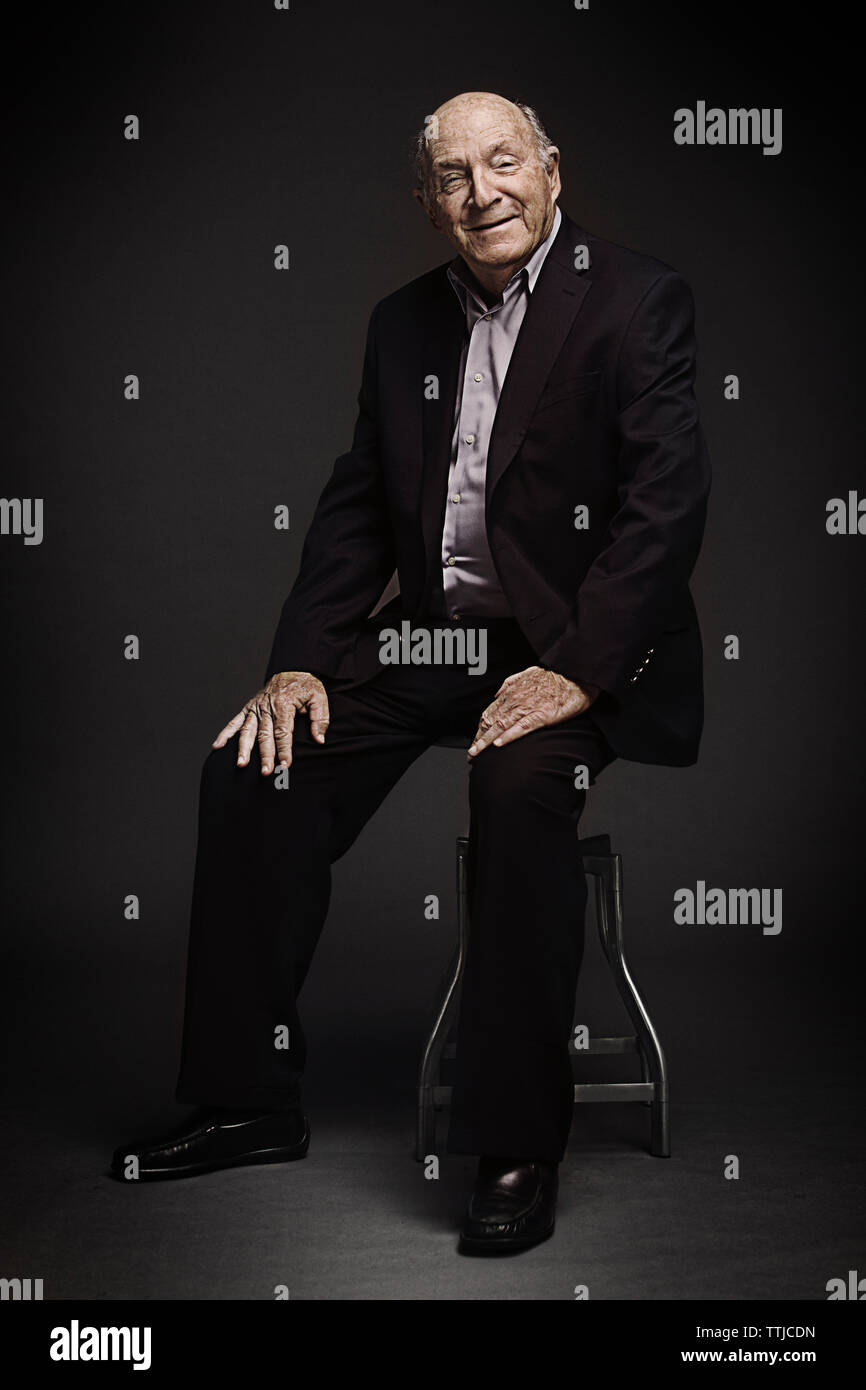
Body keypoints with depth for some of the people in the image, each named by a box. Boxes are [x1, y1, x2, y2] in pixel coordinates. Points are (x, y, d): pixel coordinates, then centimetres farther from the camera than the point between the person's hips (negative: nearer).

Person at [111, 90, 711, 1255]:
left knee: (522, 785, -34)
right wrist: (301, 661, -2)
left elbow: (666, 505, -14)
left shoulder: (639, 301, -4)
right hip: (429, 635, 6)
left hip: (575, 646, -5)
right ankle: (250, 1100, 2)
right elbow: (356, 510, 13)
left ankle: (518, 1147, -21)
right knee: (253, 763, -11)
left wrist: (573, 672, -24)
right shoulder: (405, 323, 14)